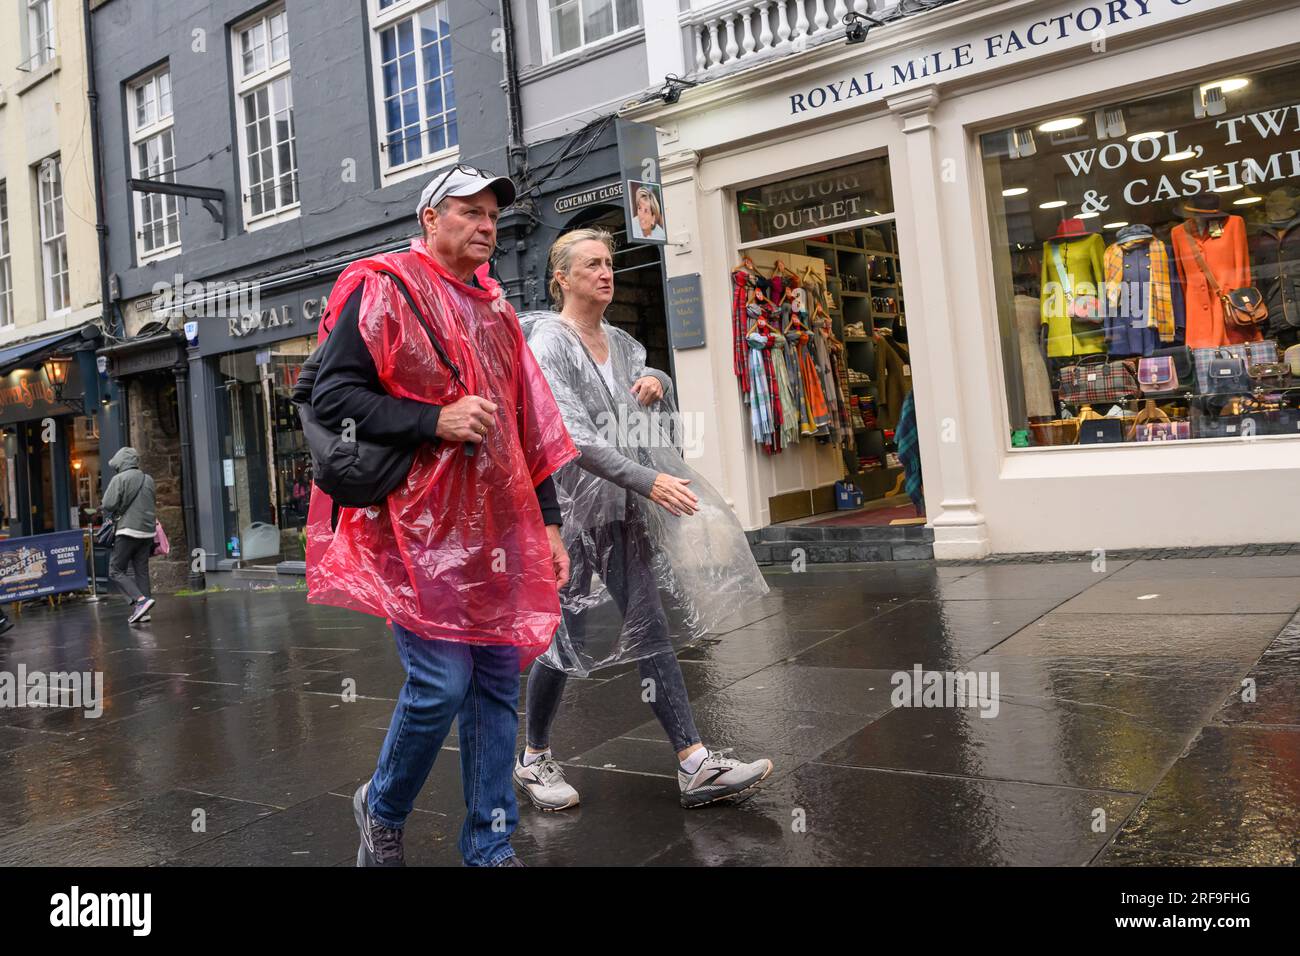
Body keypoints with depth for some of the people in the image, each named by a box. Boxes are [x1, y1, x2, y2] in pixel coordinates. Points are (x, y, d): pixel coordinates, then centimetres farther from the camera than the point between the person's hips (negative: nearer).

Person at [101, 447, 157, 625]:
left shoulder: (119, 479, -7)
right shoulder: (148, 479, 11)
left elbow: (108, 505, -12)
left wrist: (111, 512, 9)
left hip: (128, 531, -6)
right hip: (147, 531, 6)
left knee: (116, 571, 1)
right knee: (141, 571, 8)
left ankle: (140, 599, -17)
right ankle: (142, 613, 6)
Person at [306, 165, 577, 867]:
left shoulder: (495, 309, 18)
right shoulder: (382, 289, -2)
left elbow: (528, 423, 19)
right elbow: (329, 396, -10)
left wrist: (547, 521, 15)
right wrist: (437, 421, -19)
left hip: (496, 528, 7)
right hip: (418, 525, -6)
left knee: (497, 685, 7)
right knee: (441, 683, -9)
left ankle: (491, 848, 21)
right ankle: (382, 809, 21)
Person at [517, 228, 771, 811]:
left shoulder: (618, 341, 12)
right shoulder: (548, 344, -11)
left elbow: (650, 376, 31)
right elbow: (574, 436, -24)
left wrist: (656, 380, 5)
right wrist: (649, 480, -31)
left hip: (623, 507, 7)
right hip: (571, 505, -6)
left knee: (649, 630, 2)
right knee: (568, 638, 2)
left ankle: (695, 764, 3)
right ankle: (534, 759, 24)